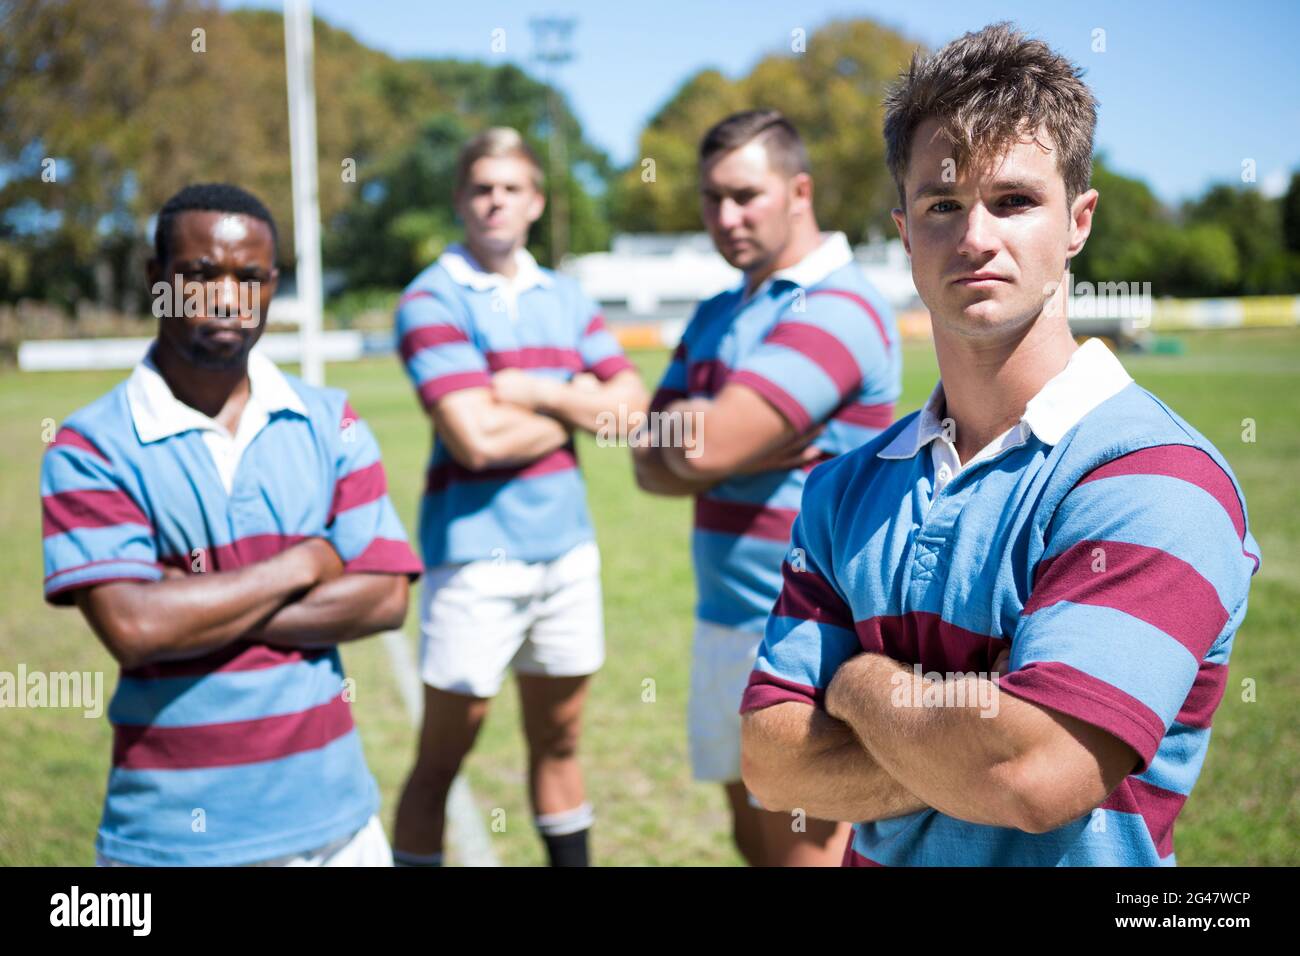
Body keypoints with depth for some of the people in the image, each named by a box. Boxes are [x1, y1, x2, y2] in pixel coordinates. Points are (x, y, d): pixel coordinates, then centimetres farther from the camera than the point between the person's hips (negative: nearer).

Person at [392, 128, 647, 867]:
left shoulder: (564, 297, 12)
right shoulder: (433, 300, -7)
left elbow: (631, 402, 3)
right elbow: (477, 440, -19)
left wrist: (539, 393, -10)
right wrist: (575, 410, -5)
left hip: (567, 548, 6)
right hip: (477, 554, -6)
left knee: (558, 744, 18)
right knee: (441, 762, 2)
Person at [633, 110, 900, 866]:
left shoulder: (838, 309, -16)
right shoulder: (717, 316, 13)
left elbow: (703, 448, -25)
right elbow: (656, 465, 5)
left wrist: (680, 419, -2)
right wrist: (755, 450, -13)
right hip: (725, 621, 9)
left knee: (802, 845, 1)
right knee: (754, 834, 17)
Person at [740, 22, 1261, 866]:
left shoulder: (1156, 478, -21)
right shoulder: (850, 488, -3)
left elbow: (1032, 777, -32)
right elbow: (772, 761, -9)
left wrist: (864, 682, -15)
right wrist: (968, 742, -23)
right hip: (873, 855, 5)